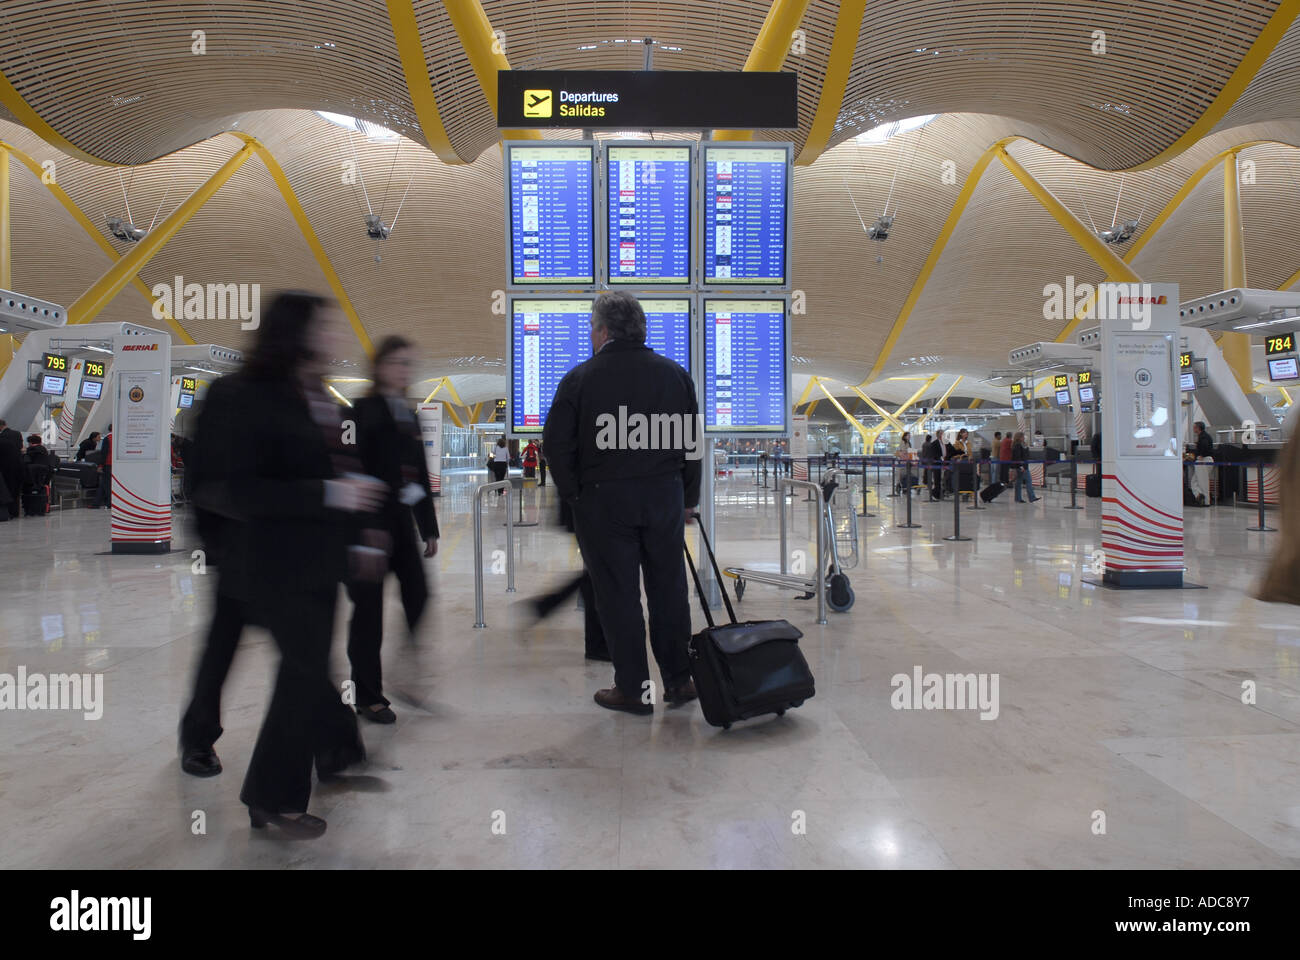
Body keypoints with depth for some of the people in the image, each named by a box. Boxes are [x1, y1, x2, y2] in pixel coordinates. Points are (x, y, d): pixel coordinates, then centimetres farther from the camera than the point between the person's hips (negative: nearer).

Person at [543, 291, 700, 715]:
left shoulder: (581, 377, -6)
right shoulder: (675, 374, 6)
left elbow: (556, 443, -7)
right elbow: (692, 441, 10)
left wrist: (572, 492, 5)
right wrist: (688, 497, 17)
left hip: (603, 500, -3)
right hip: (665, 496, 4)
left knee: (618, 595, 5)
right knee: (669, 588, 13)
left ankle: (633, 689, 13)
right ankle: (678, 680, 24)